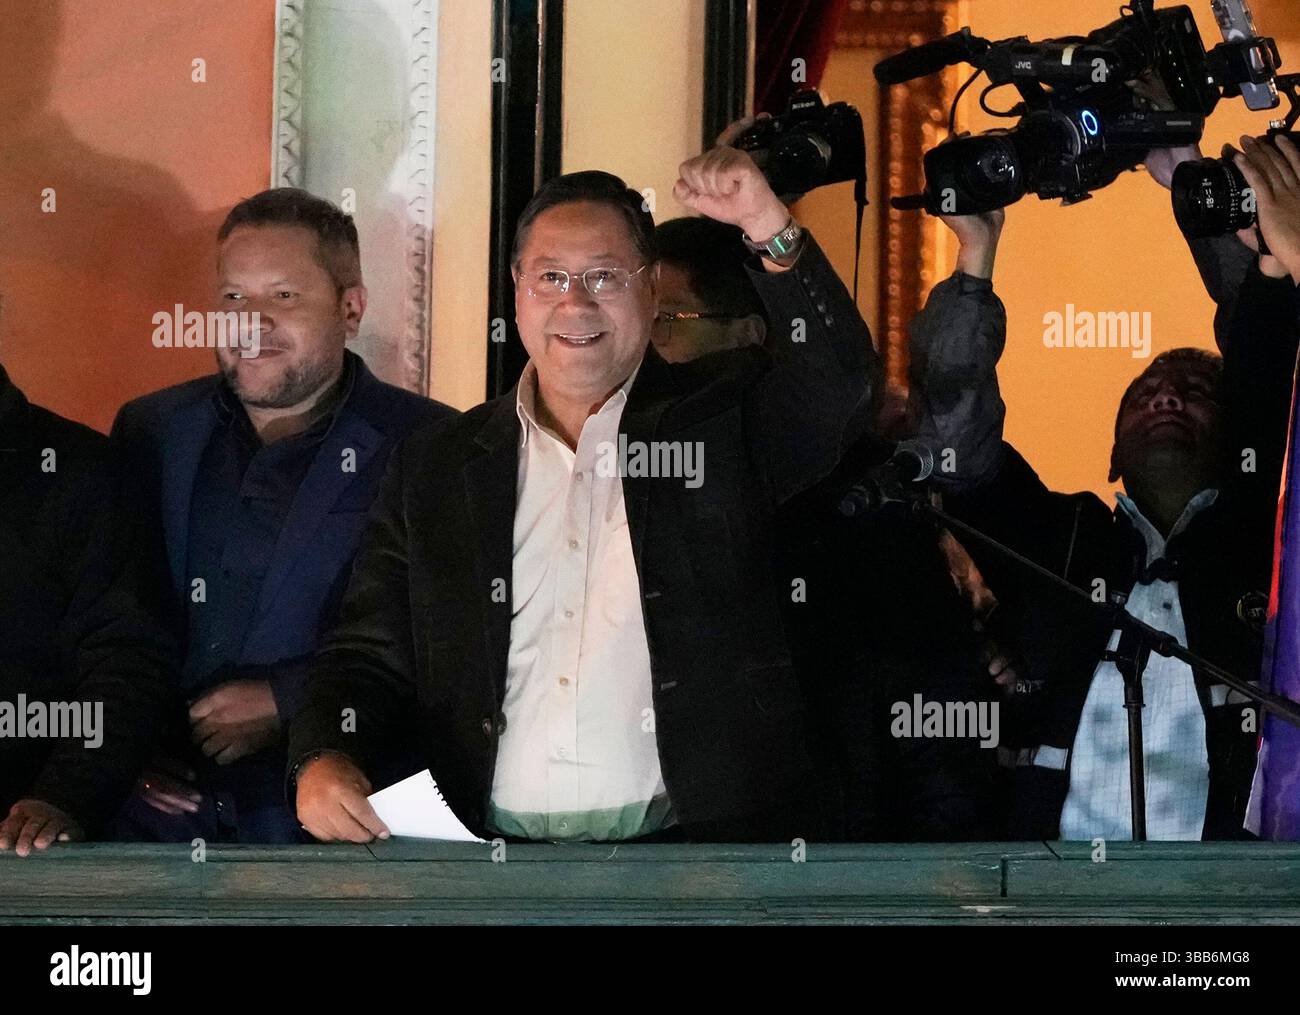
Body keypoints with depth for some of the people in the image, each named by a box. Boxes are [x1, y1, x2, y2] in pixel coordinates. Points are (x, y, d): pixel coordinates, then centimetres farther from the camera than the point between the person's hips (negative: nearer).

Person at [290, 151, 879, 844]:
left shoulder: (723, 419, 10)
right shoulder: (436, 469, 16)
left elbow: (836, 382, -9)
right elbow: (370, 654, 16)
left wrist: (772, 232, -23)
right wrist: (323, 759, -5)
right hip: (494, 859, 2)